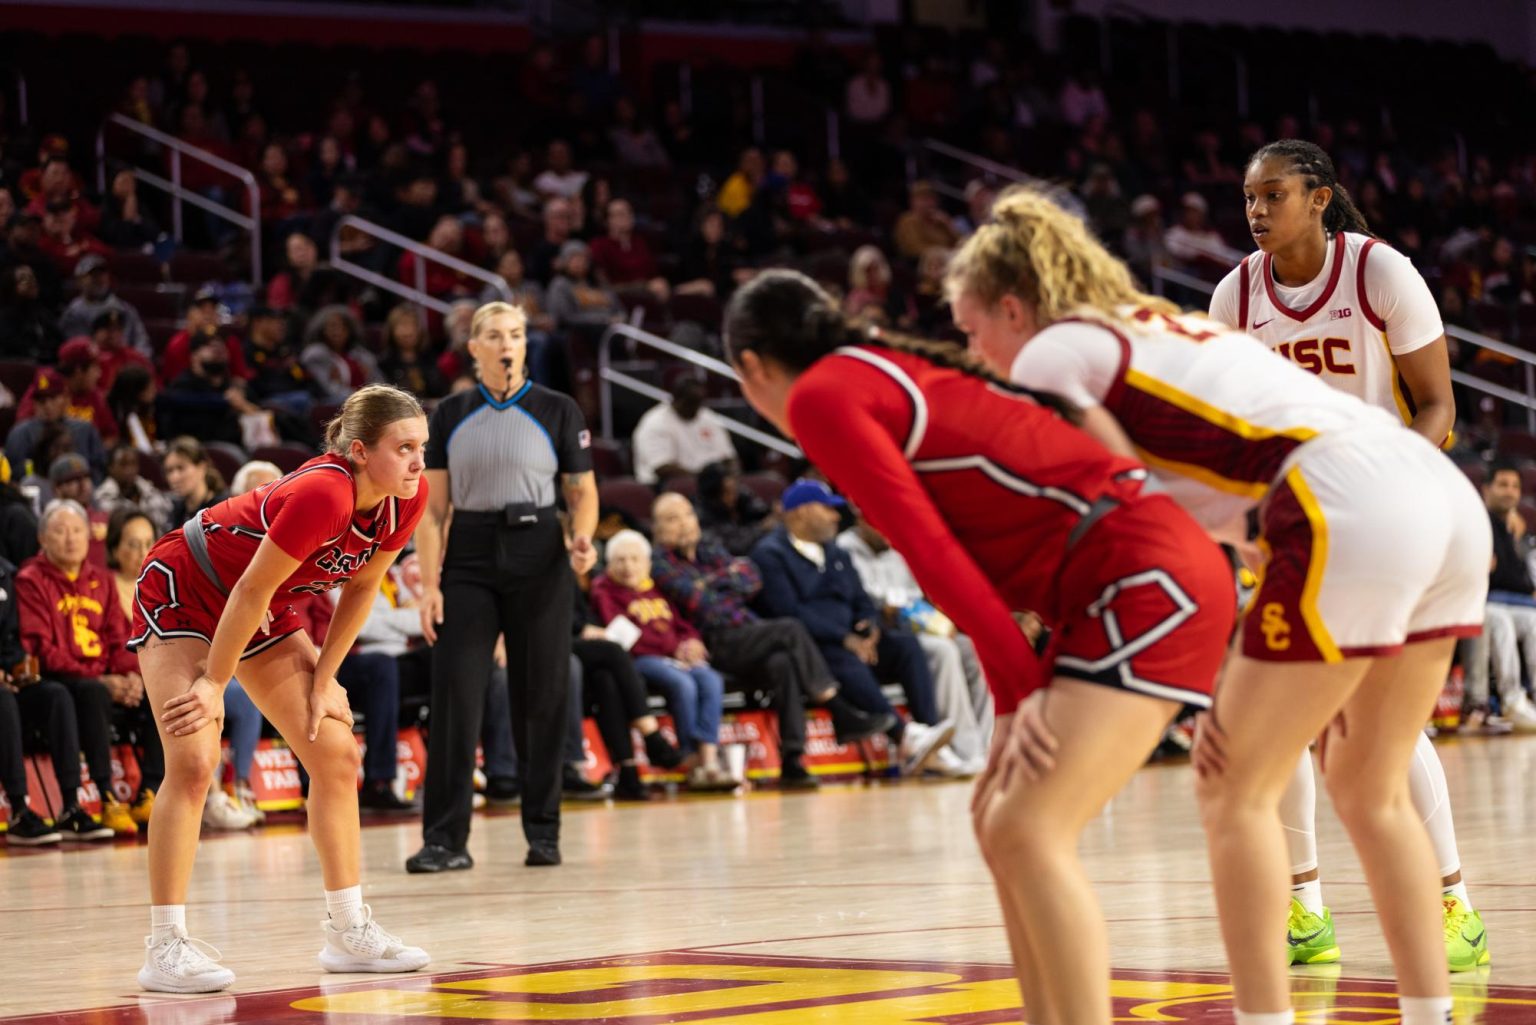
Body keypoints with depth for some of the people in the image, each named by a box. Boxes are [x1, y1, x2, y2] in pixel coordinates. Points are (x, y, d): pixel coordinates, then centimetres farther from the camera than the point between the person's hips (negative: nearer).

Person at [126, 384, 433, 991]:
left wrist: (324, 679, 0)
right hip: (182, 592, -8)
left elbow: (361, 588, 1)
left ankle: (348, 931, 12)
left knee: (335, 754, 3)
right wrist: (214, 685, -19)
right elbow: (251, 592, -28)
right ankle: (165, 947, -17)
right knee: (193, 762, -19)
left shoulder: (410, 498, -14)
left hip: (264, 614, 8)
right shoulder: (322, 495, -36)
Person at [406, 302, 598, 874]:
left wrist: (583, 538, -14)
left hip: (537, 559, -1)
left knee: (541, 700, 2)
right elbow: (434, 508, 6)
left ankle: (543, 832, 13)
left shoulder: (557, 412, 3)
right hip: (470, 562, 1)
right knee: (455, 697, -6)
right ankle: (445, 838, -3)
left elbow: (583, 491, 6)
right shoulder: (450, 416, 7)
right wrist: (429, 583, -3)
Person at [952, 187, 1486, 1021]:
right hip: (1445, 491, 8)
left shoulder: (1047, 356, 7)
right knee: (1369, 792, 19)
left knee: (1236, 792, 4)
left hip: (1354, 513, -8)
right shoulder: (1161, 327, 30)